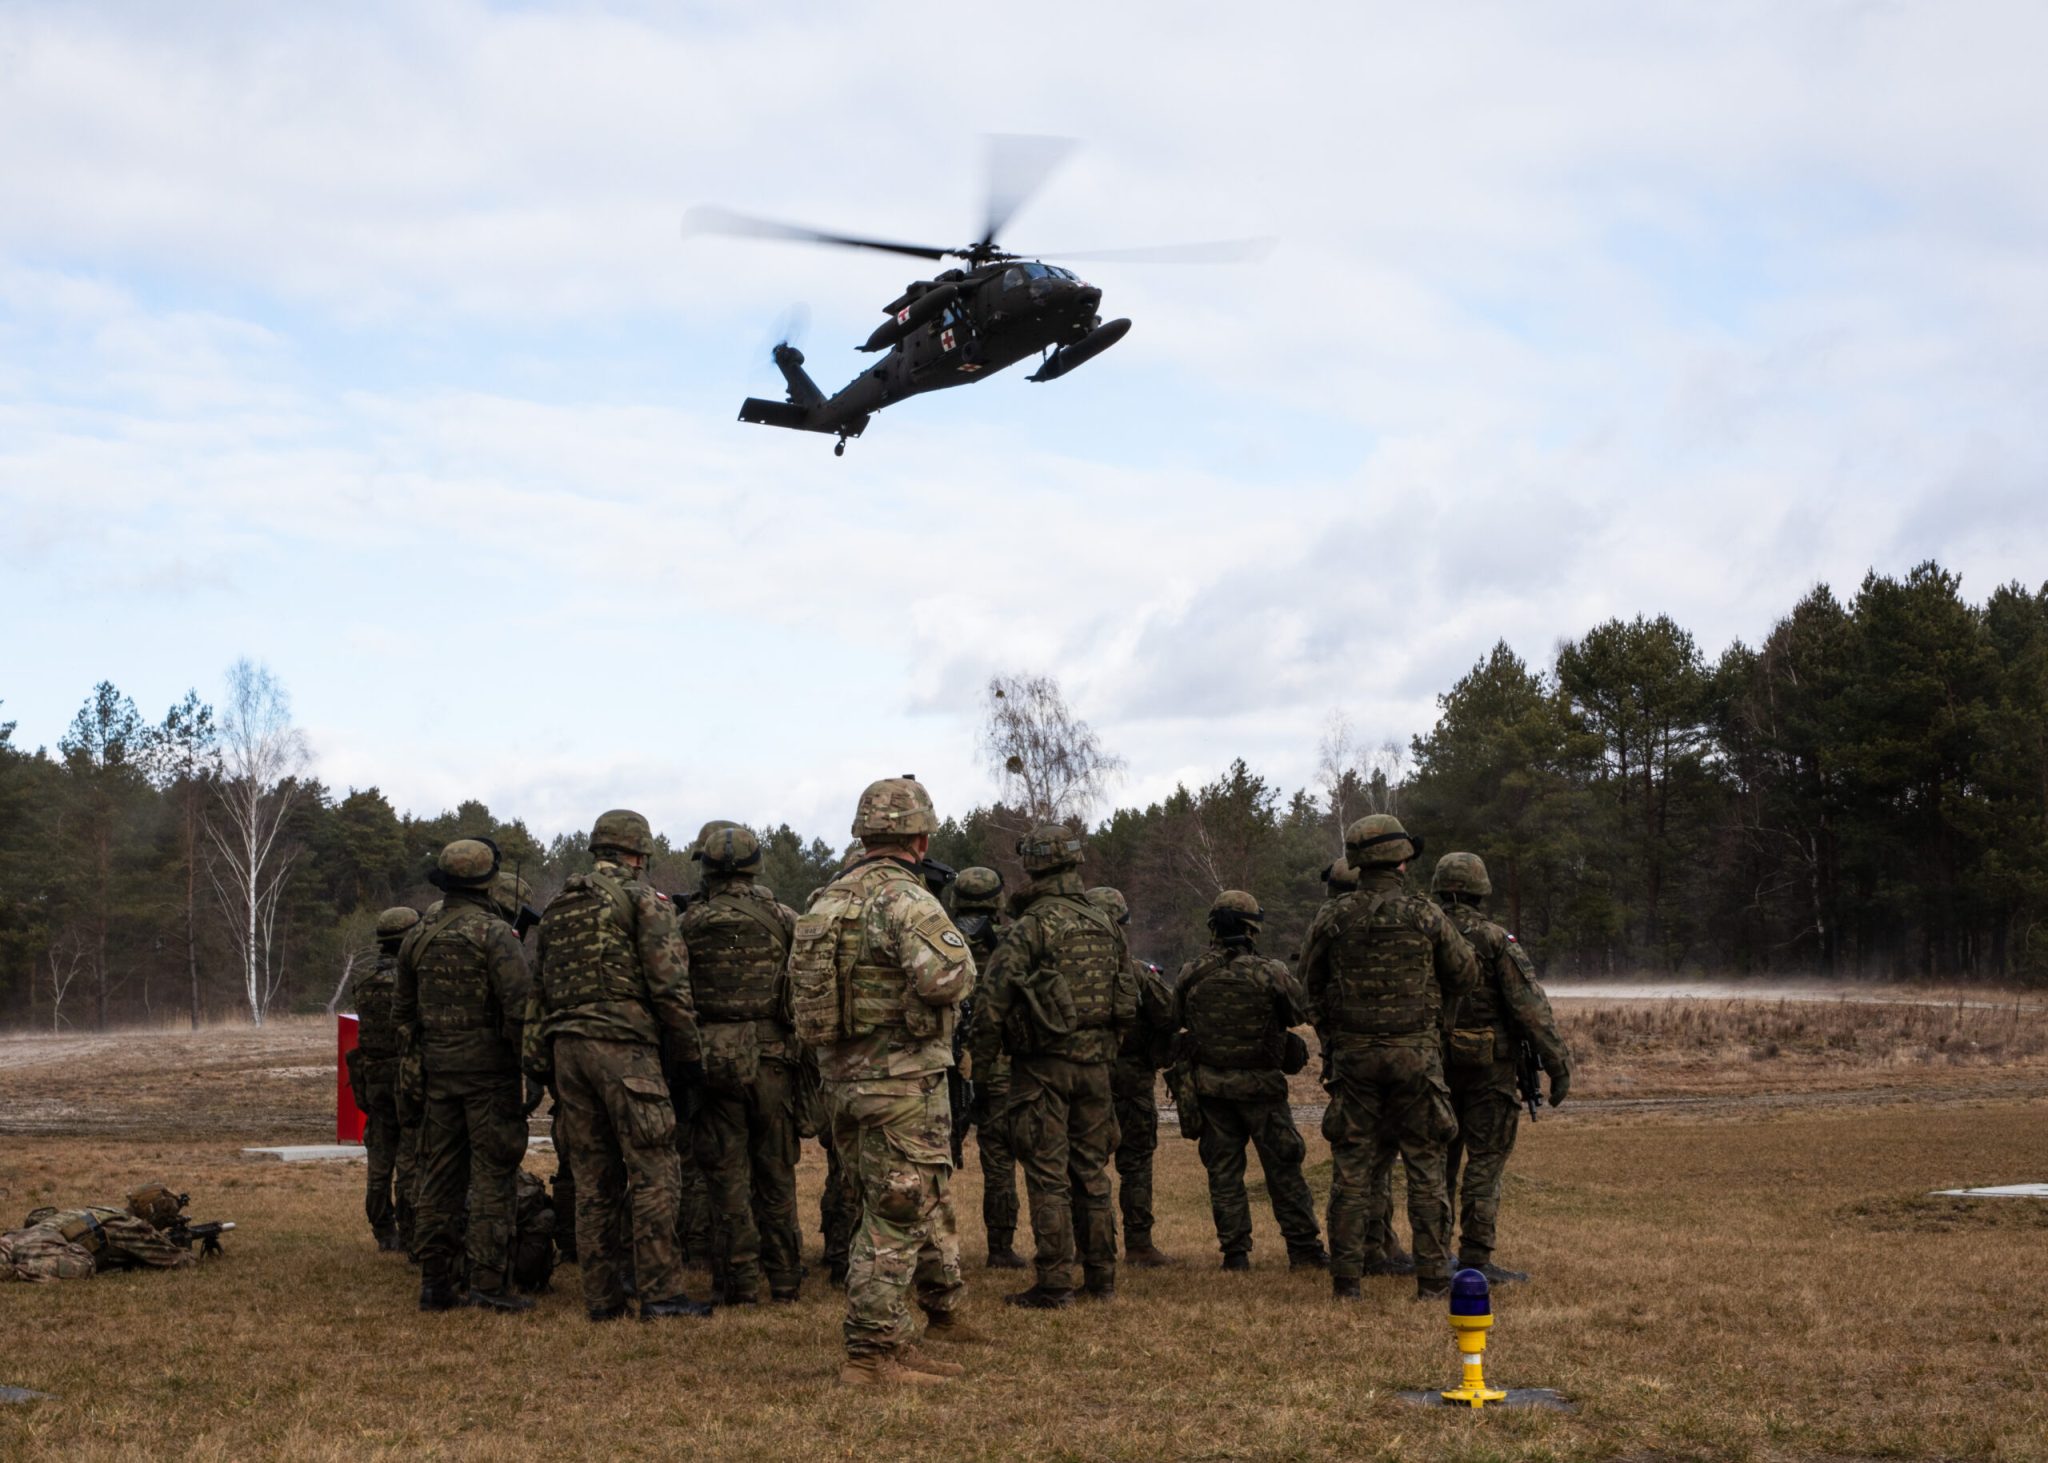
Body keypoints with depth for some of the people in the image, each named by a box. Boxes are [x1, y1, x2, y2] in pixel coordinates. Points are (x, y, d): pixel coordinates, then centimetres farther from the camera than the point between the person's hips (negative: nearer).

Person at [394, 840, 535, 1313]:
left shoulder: (417, 938, 10)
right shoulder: (494, 933, -11)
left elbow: (402, 1009, 17)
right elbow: (520, 1003, -18)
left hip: (437, 1073, 6)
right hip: (488, 1070, -6)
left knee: (439, 1175, 10)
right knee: (491, 1176, -3)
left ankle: (435, 1283, 12)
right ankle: (489, 1283, -6)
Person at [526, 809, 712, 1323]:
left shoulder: (556, 908, 18)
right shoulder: (642, 899, -2)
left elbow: (539, 990, 19)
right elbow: (668, 982, -9)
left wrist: (539, 1060, 21)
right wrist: (688, 1050, -2)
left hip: (567, 1048, 6)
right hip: (624, 1046, -6)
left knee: (593, 1179, 9)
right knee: (651, 1171, -4)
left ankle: (602, 1298, 9)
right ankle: (659, 1293, -8)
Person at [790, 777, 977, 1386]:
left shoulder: (825, 901, 10)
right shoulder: (905, 899, -16)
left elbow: (800, 988, 18)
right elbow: (946, 976, -31)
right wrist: (959, 965, -9)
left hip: (841, 1078, 8)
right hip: (900, 1082, -8)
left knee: (926, 1200, 22)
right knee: (895, 1218, -3)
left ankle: (943, 1308, 35)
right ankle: (871, 1354, 0)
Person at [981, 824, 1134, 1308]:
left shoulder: (1034, 924, -11)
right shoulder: (1106, 925, 8)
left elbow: (996, 990, -15)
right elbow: (1129, 998, 11)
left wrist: (1004, 1035, 2)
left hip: (1043, 1064, -6)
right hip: (1095, 1063, 6)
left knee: (1048, 1174, -3)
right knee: (1091, 1170, 13)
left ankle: (1055, 1283, -3)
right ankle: (1101, 1277, 17)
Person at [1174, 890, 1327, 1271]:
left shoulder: (1191, 975, -2)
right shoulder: (1268, 974, -12)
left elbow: (1178, 1022, 10)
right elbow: (1302, 1013, -2)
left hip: (1211, 1084, 3)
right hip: (1260, 1084, -2)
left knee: (1223, 1170, 9)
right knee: (1283, 1169, 5)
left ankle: (1234, 1251, 8)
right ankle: (1304, 1249, 6)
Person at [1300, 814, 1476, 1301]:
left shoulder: (1331, 918, -3)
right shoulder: (1425, 915, -7)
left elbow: (1311, 983, 9)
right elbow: (1464, 971, 7)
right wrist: (1440, 1018, 25)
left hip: (1353, 1055, 1)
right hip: (1415, 1054, -1)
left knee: (1350, 1168, 6)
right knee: (1425, 1167, 6)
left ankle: (1346, 1280, 6)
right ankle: (1433, 1278, 7)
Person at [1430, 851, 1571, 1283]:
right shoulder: (1496, 941, -10)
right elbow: (1531, 1008, -14)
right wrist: (1559, 1064, -11)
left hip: (1435, 1064, 5)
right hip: (1488, 1068, -5)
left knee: (1440, 1158, 14)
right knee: (1486, 1162, -2)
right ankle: (1475, 1259, -5)